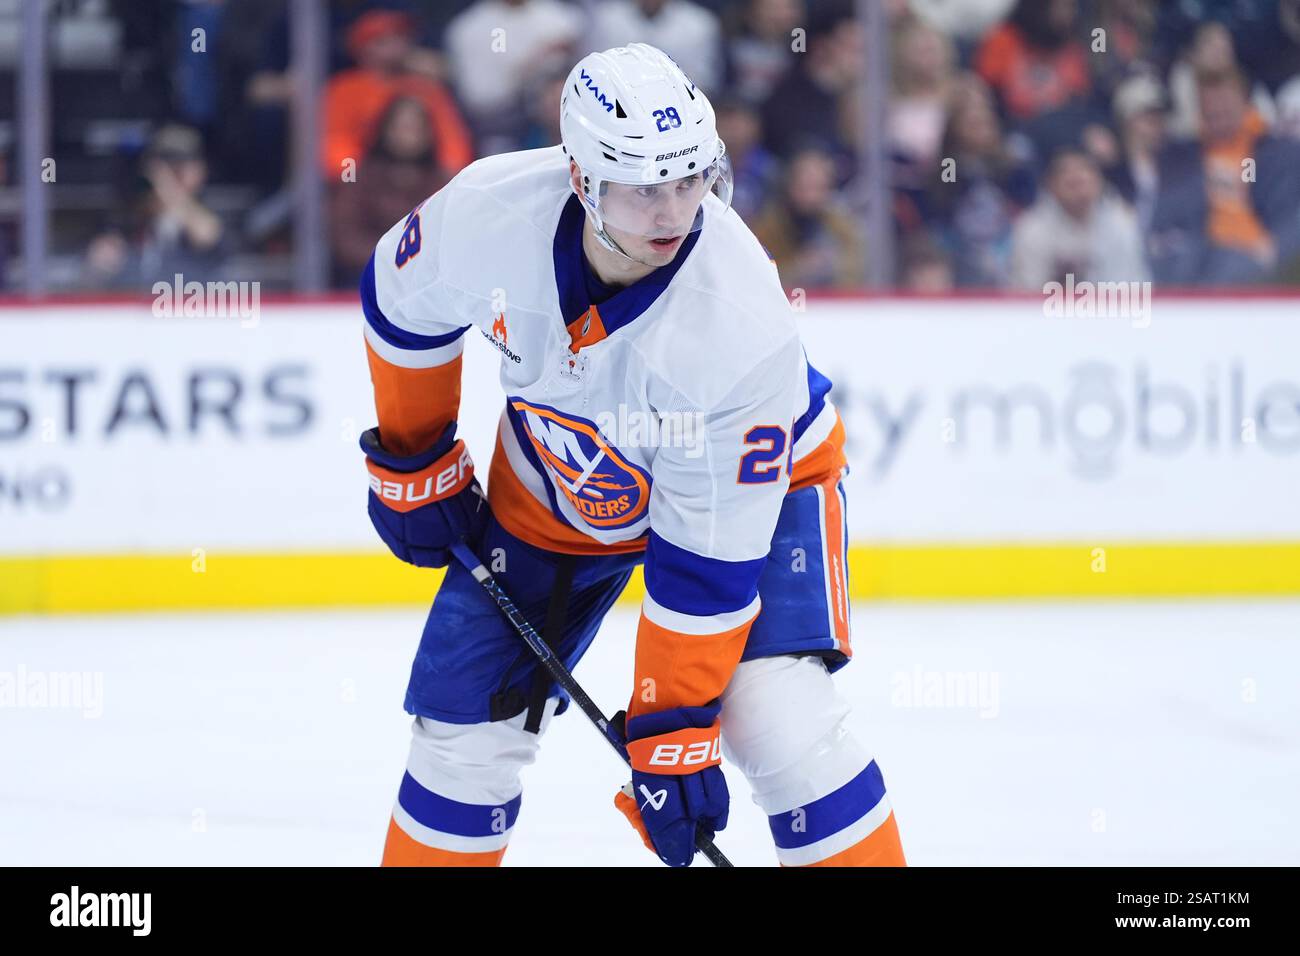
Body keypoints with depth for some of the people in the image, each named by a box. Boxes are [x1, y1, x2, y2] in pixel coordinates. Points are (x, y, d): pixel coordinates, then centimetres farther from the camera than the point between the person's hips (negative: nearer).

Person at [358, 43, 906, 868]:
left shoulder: (744, 327, -38)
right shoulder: (489, 213, -30)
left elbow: (709, 559, -31)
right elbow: (401, 302, -4)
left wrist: (674, 737, -28)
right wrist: (415, 465, 4)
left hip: (749, 485, -3)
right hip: (556, 486, 4)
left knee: (782, 722, -23)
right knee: (470, 728, 0)